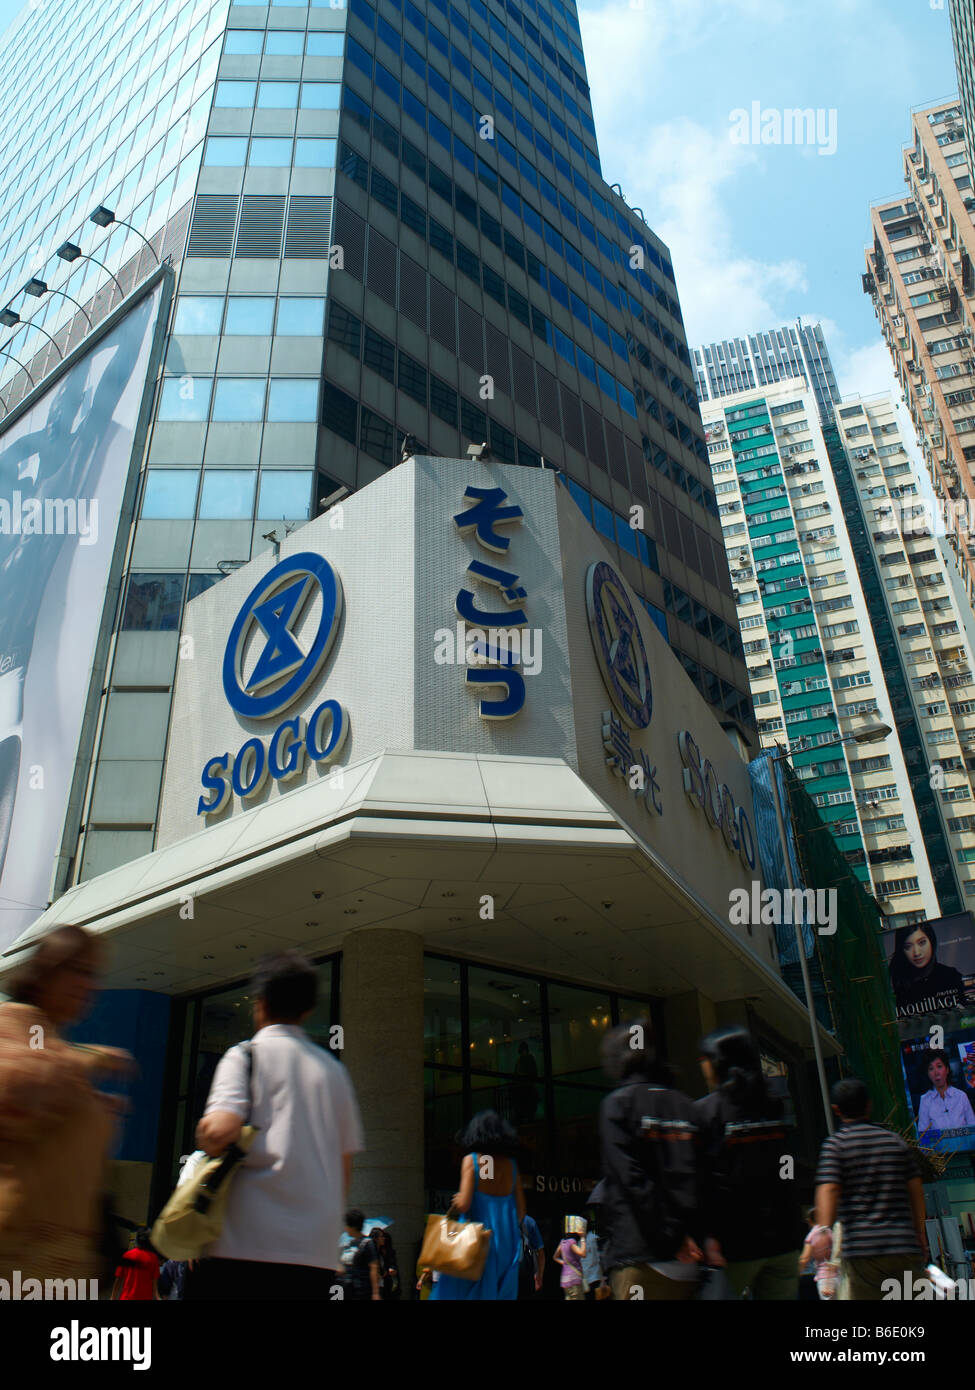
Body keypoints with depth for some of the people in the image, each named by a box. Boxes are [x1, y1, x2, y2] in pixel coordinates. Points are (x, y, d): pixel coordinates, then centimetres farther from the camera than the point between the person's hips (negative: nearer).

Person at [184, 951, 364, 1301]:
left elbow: (221, 1131, -16)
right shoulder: (334, 1069, 13)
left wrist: (204, 1129, 6)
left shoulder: (246, 1055, 0)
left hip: (245, 1243, -4)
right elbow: (345, 1167, 16)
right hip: (317, 1250, 4)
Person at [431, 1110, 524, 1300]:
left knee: (455, 1291, 4)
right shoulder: (511, 1164, 7)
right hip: (506, 1242, 4)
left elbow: (464, 1205, -14)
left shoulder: (472, 1160, -6)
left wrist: (456, 1200, 7)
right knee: (502, 1293, 11)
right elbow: (521, 1210, 9)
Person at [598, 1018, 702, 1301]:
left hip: (640, 1257, -5)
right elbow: (700, 1175, 7)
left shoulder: (617, 1103, -1)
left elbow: (631, 1178, -11)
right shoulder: (684, 1105, 14)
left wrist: (672, 1235, -11)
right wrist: (684, 1233, 4)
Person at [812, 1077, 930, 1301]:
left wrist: (822, 1230, -22)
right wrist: (920, 1233, 21)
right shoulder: (895, 1141, 12)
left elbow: (828, 1189, -13)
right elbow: (916, 1189, 12)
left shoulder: (835, 1144, 0)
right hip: (905, 1247, 4)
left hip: (861, 1249, -4)